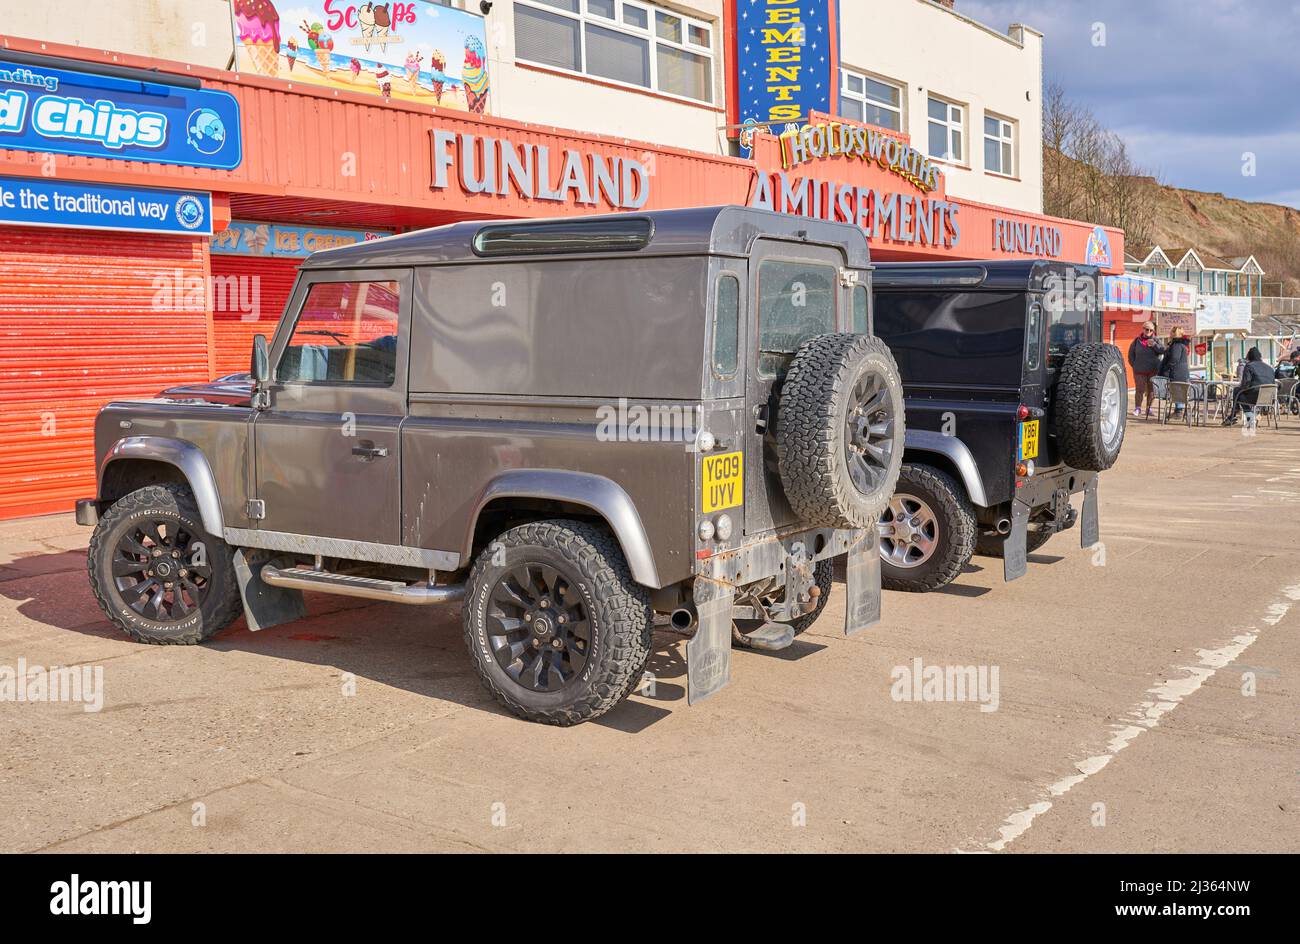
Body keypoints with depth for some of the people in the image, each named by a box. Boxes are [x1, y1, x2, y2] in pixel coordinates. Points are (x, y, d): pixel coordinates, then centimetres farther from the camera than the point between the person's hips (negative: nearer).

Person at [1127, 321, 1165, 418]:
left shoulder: (1155, 340, 5)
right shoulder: (1137, 341, 6)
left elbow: (1162, 350, -8)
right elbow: (1131, 354, 13)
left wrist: (1154, 344, -23)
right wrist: (1134, 365, 4)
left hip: (1153, 370, 0)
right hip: (1140, 370, 0)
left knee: (1151, 390, 4)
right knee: (1140, 390, 0)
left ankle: (1149, 408, 14)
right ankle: (1137, 408, 7)